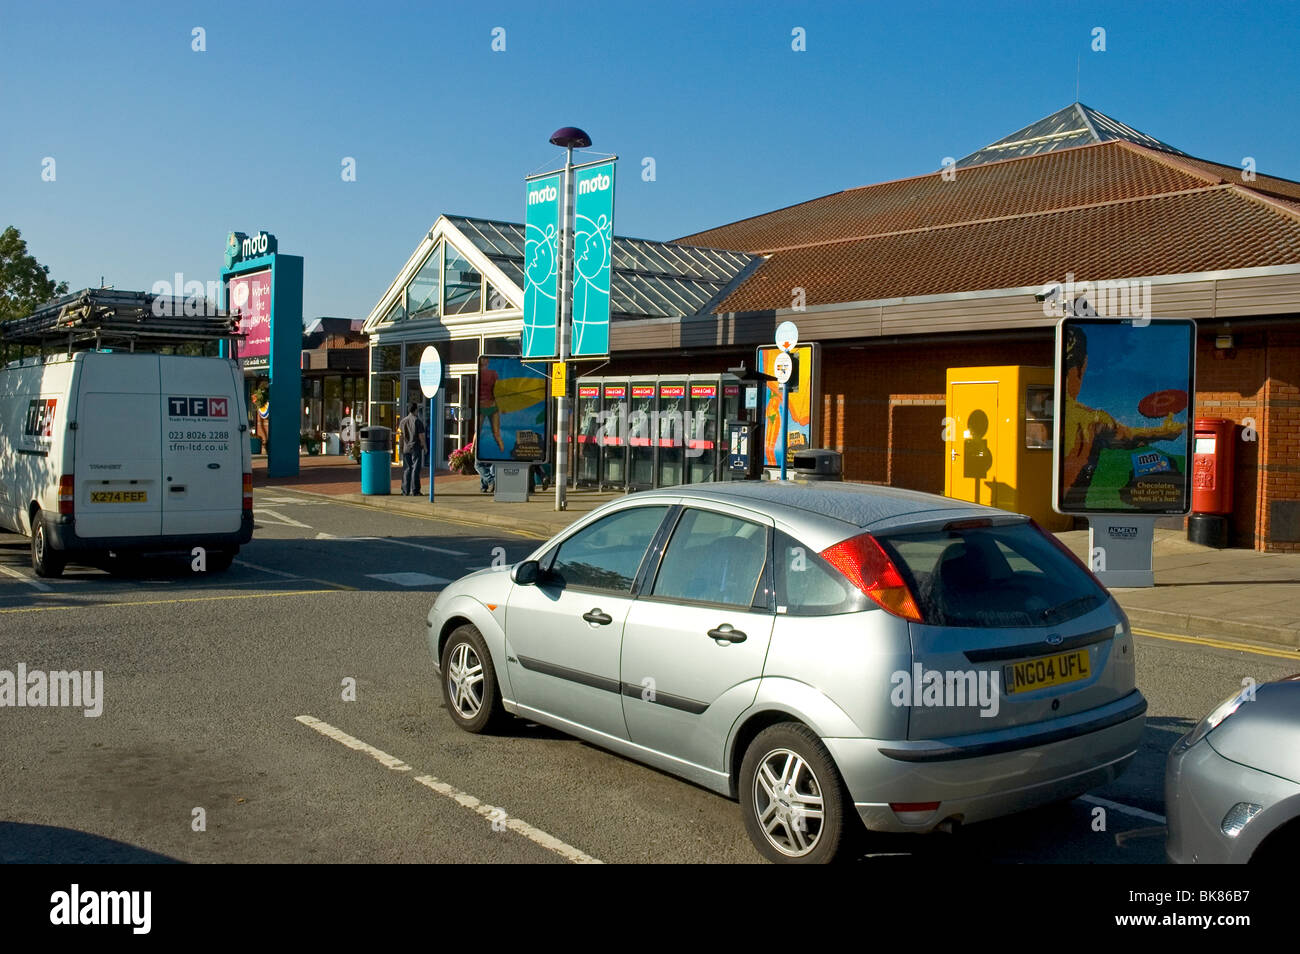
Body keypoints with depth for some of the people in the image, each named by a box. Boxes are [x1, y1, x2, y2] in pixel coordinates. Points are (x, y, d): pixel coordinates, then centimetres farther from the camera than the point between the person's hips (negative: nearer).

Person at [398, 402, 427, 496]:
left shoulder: (403, 421, 5)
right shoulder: (418, 421, -10)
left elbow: (400, 435, 10)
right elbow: (421, 436, -11)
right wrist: (424, 447, 0)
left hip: (406, 448, 4)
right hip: (416, 448, -4)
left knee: (406, 469, 8)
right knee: (415, 469, -1)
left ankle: (405, 491, 8)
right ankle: (414, 491, -1)